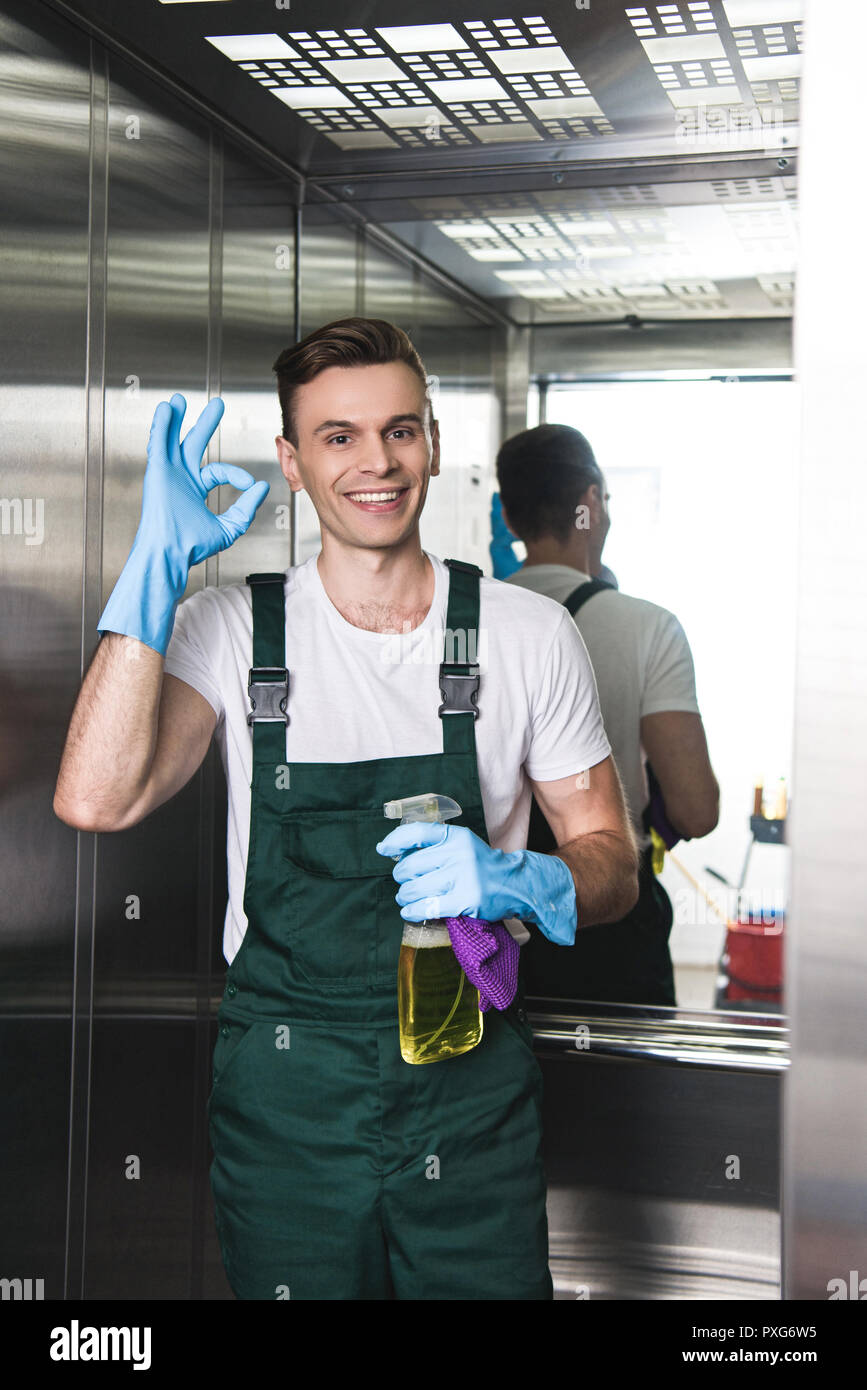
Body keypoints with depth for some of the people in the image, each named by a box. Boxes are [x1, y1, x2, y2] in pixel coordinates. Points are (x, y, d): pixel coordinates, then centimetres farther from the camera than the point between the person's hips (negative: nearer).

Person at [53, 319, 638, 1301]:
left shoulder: (531, 634, -2)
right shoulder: (228, 629, -2)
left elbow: (610, 865, 4)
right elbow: (96, 800, -19)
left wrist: (516, 881, -19)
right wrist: (159, 565, -20)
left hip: (472, 1083, 1)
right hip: (282, 1099, 0)